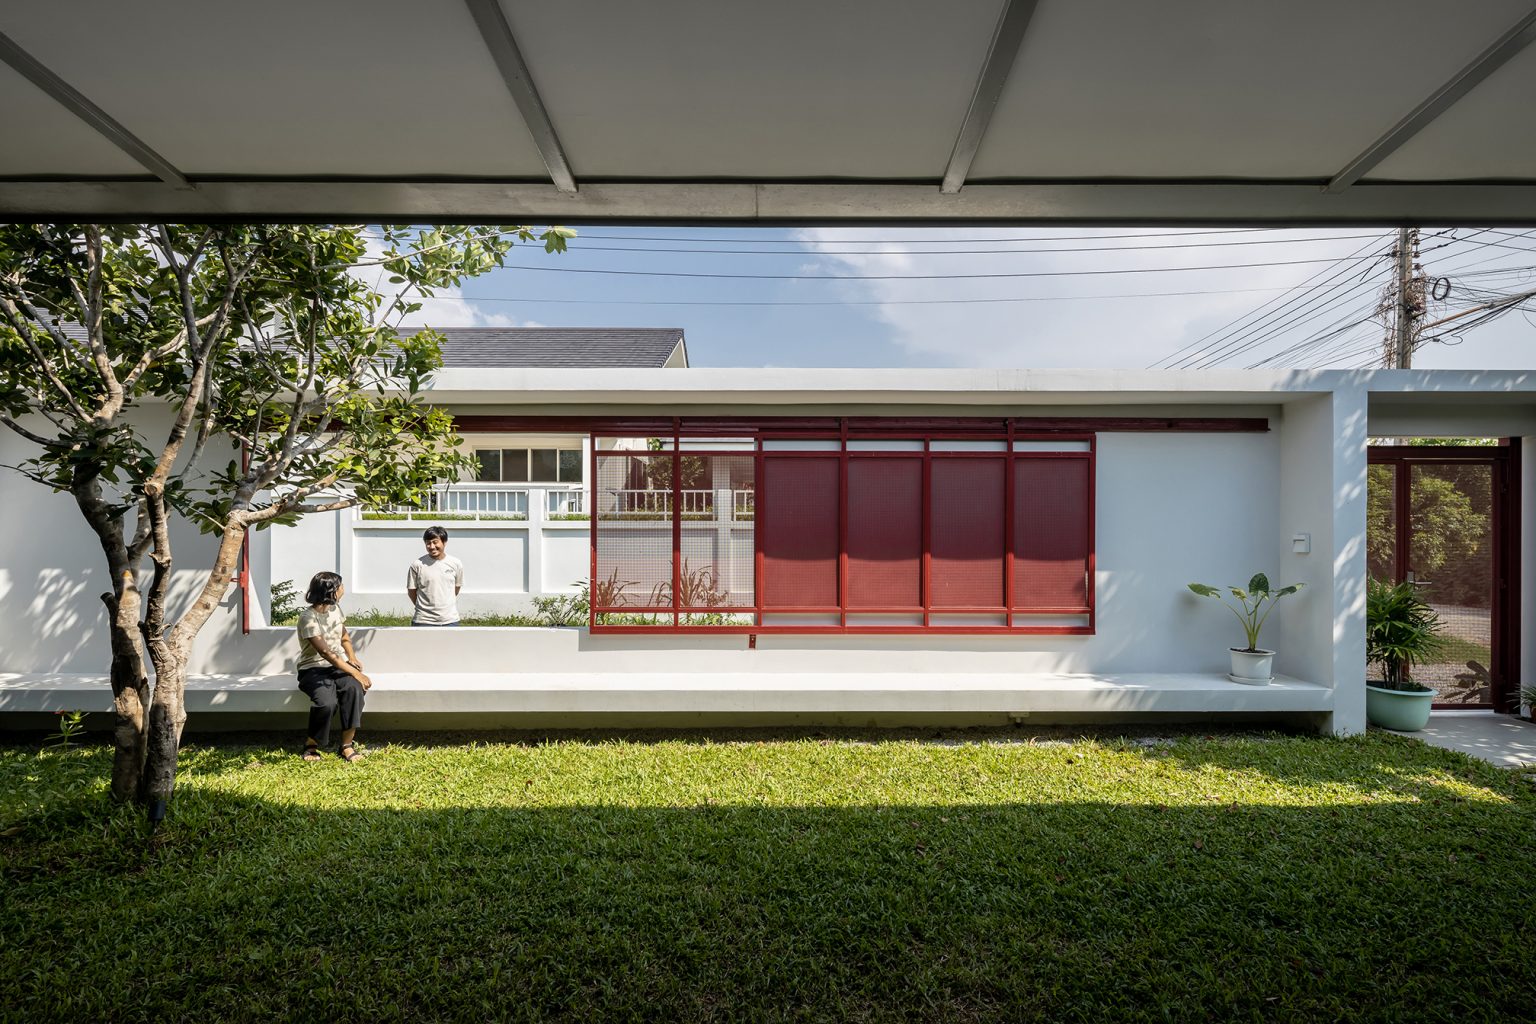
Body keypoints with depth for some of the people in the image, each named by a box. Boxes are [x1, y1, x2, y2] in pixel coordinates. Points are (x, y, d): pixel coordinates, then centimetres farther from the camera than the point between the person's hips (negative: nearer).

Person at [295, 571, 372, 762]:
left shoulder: (335, 608, 6)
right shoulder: (308, 617, -16)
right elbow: (326, 653, -23)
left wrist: (352, 658, 5)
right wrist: (356, 674, -26)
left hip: (339, 666, 5)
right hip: (314, 669, -5)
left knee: (354, 688, -29)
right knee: (327, 702, -33)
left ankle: (347, 744, -22)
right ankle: (312, 744, -4)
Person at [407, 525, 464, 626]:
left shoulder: (456, 564, -2)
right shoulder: (417, 565, -8)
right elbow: (411, 591, 2)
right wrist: (424, 607, 10)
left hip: (450, 619, 2)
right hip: (424, 621, -1)